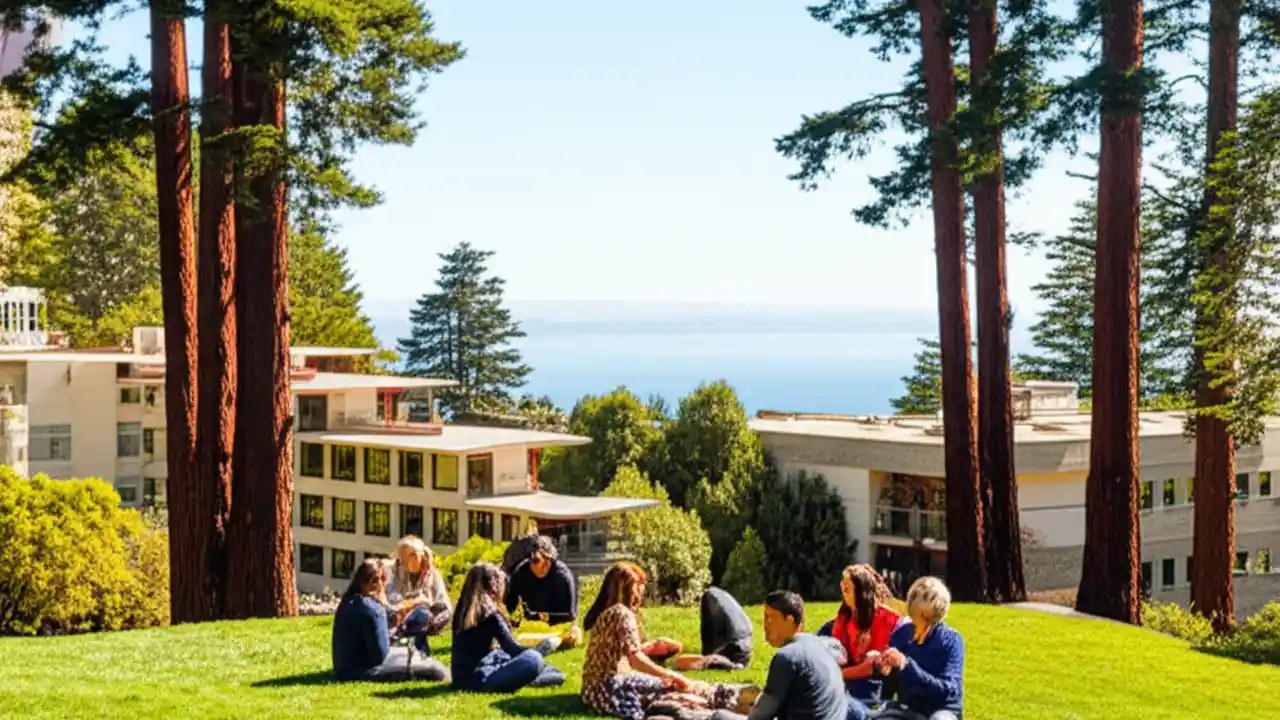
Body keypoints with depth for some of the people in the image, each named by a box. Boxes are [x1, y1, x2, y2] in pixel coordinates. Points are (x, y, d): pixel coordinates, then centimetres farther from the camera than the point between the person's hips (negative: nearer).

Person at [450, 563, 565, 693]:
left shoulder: (462, 609, 10)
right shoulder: (490, 615, -12)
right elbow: (513, 649, -5)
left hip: (461, 679, 9)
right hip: (479, 680, -9)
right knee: (533, 659, -21)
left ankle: (546, 672, 17)